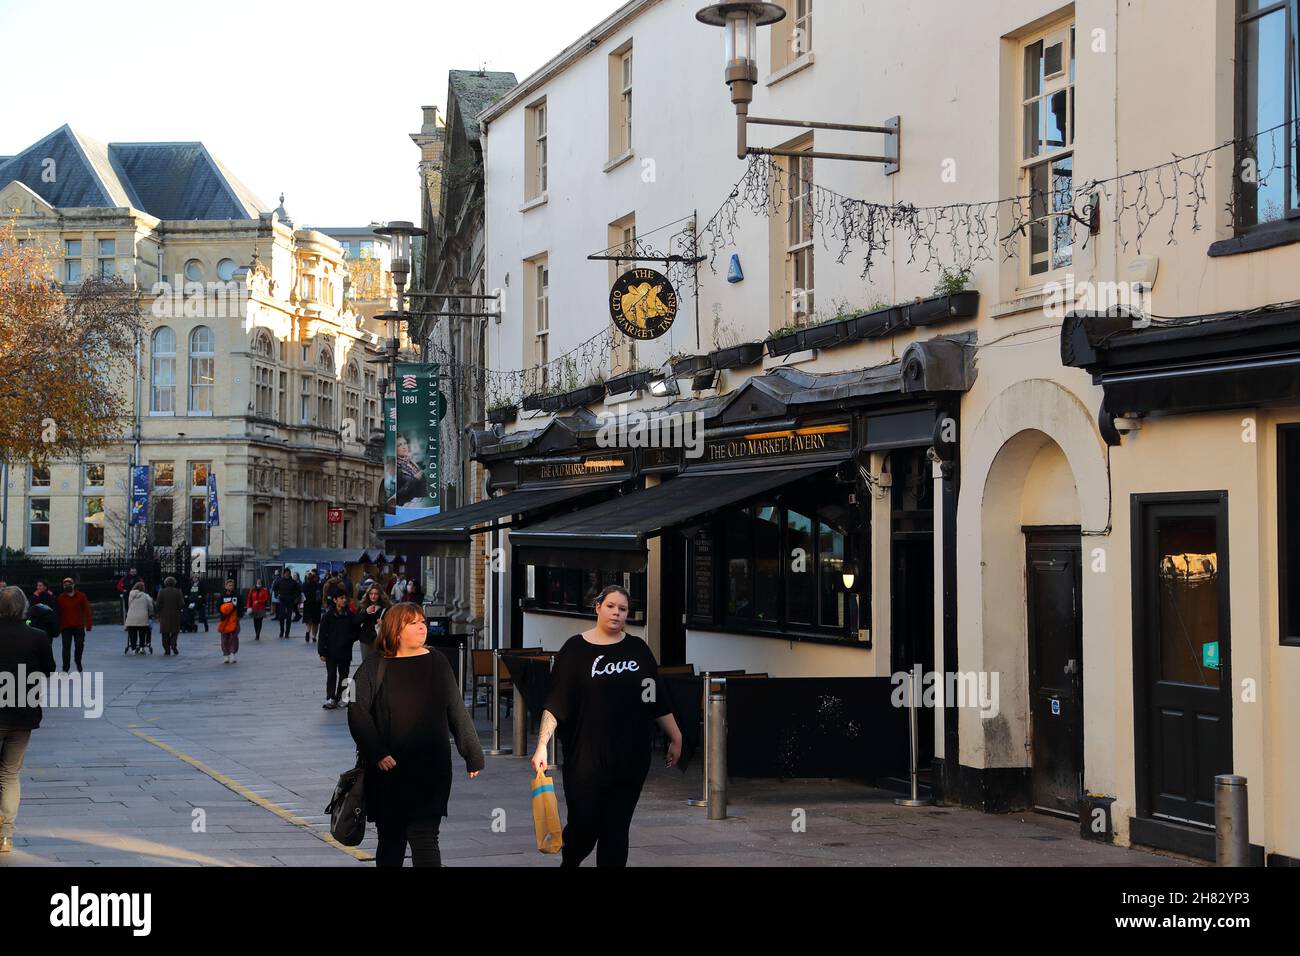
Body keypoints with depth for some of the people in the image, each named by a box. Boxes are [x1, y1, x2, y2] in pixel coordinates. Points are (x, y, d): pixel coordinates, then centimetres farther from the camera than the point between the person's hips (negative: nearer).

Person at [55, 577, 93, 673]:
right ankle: (66, 667, 1)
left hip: (79, 626, 0)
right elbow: (58, 613, 1)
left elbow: (87, 611, -1)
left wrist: (89, 624, -6)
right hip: (66, 627, 0)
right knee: (66, 647, -4)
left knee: (80, 645, 7)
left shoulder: (81, 596, 0)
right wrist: (59, 627, -2)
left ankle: (78, 662, 32)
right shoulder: (61, 598, 0)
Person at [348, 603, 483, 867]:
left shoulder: (437, 663, 6)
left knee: (424, 838, -8)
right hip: (388, 770, 0)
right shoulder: (374, 666, -1)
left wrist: (473, 755, 10)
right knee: (391, 839, 10)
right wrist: (376, 753, -16)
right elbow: (357, 711, -6)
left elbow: (457, 712, 10)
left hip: (430, 771, 0)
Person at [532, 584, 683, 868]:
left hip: (630, 757, 3)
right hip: (585, 756, -3)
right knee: (583, 825, -2)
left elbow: (656, 699, 13)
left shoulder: (637, 649, 7)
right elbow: (555, 703, -5)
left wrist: (675, 736, 12)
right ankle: (569, 862, 27)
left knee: (616, 829, 4)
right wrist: (542, 745, -13)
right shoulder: (576, 649, -2)